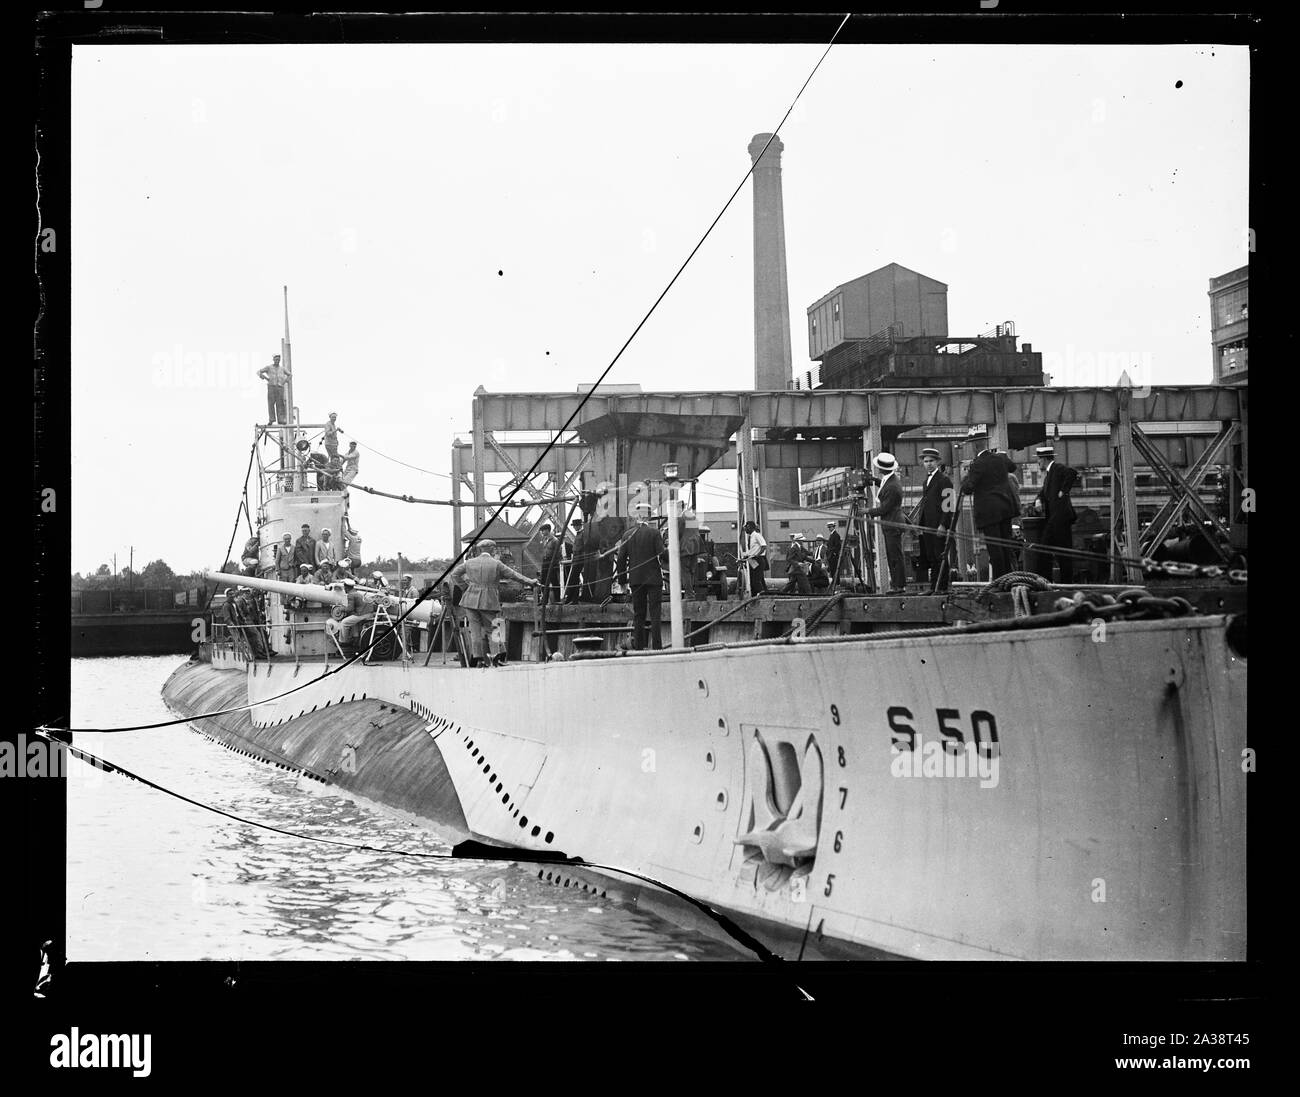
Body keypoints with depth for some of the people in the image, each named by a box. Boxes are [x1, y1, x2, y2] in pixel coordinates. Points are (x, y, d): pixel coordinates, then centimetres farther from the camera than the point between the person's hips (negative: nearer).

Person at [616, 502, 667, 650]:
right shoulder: (653, 532, -7)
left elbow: (621, 558, 4)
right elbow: (662, 554, -13)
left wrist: (622, 578, 12)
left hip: (635, 579, 3)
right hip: (653, 578, -3)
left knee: (638, 615, 8)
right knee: (654, 613, -2)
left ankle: (638, 647, 5)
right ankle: (656, 646, -7)